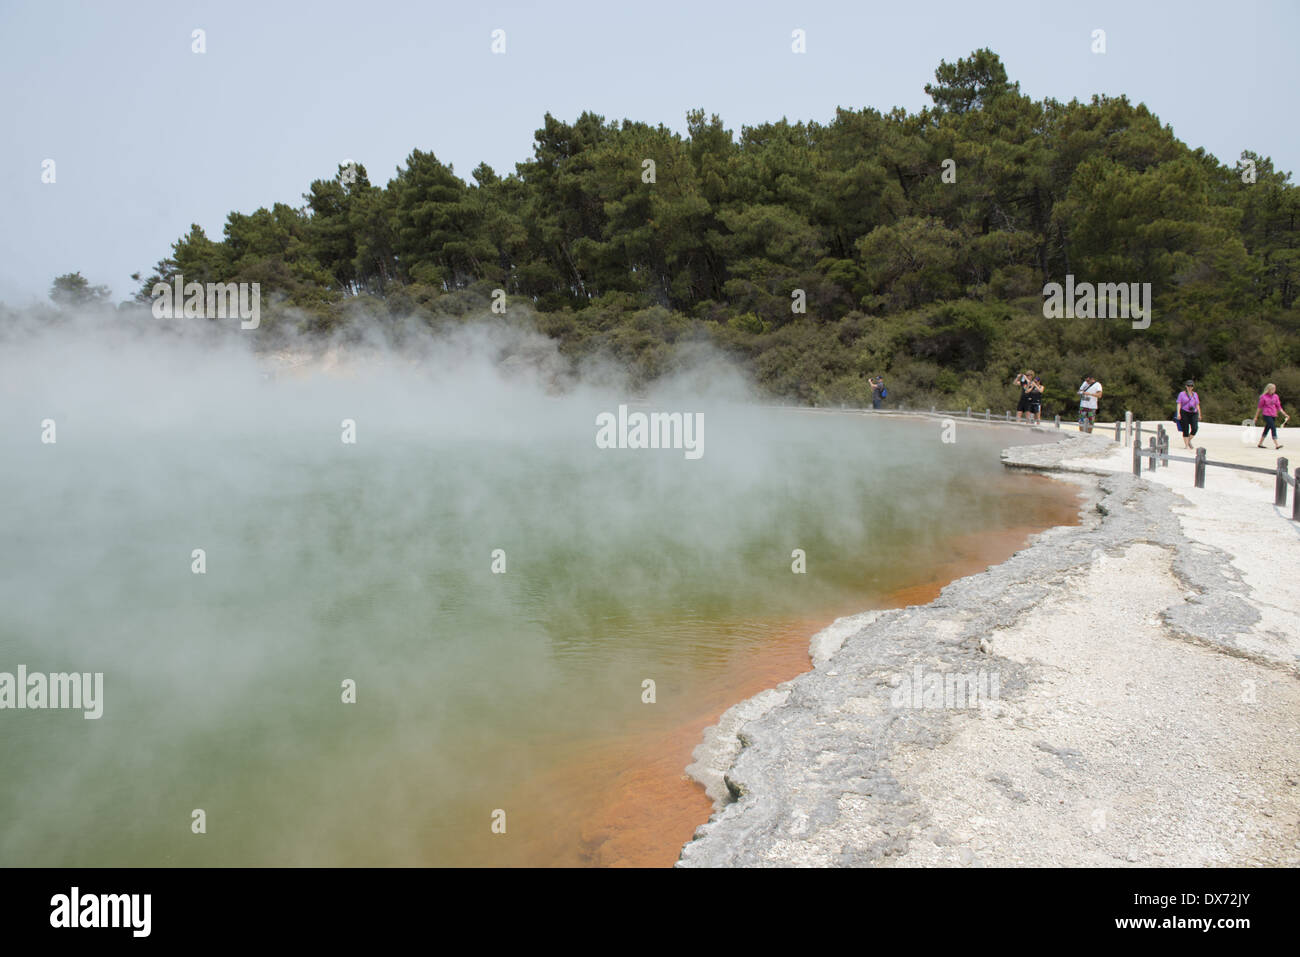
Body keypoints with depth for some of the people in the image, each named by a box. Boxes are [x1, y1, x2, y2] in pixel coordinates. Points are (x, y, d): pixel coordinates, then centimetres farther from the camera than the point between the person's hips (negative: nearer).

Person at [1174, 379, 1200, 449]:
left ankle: (1189, 441, 9)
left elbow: (1197, 405, 18)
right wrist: (1178, 413, -15)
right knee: (1186, 430, -4)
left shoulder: (1195, 394, 16)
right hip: (1184, 413, -3)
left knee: (1194, 428, -13)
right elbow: (1178, 404, -3)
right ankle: (1186, 445, 3)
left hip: (1193, 413, 3)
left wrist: (1199, 415, 14)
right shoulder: (1182, 394, 4)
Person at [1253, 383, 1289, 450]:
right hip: (1267, 415, -6)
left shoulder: (1276, 396, 9)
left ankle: (1260, 444, 22)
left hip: (1274, 415, 6)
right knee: (1273, 428, -16)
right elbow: (1260, 407, 2)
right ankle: (1276, 445, -20)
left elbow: (1279, 407, 12)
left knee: (1267, 429, 11)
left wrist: (1285, 414, 5)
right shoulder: (1263, 397, -5)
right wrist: (1256, 417, 5)